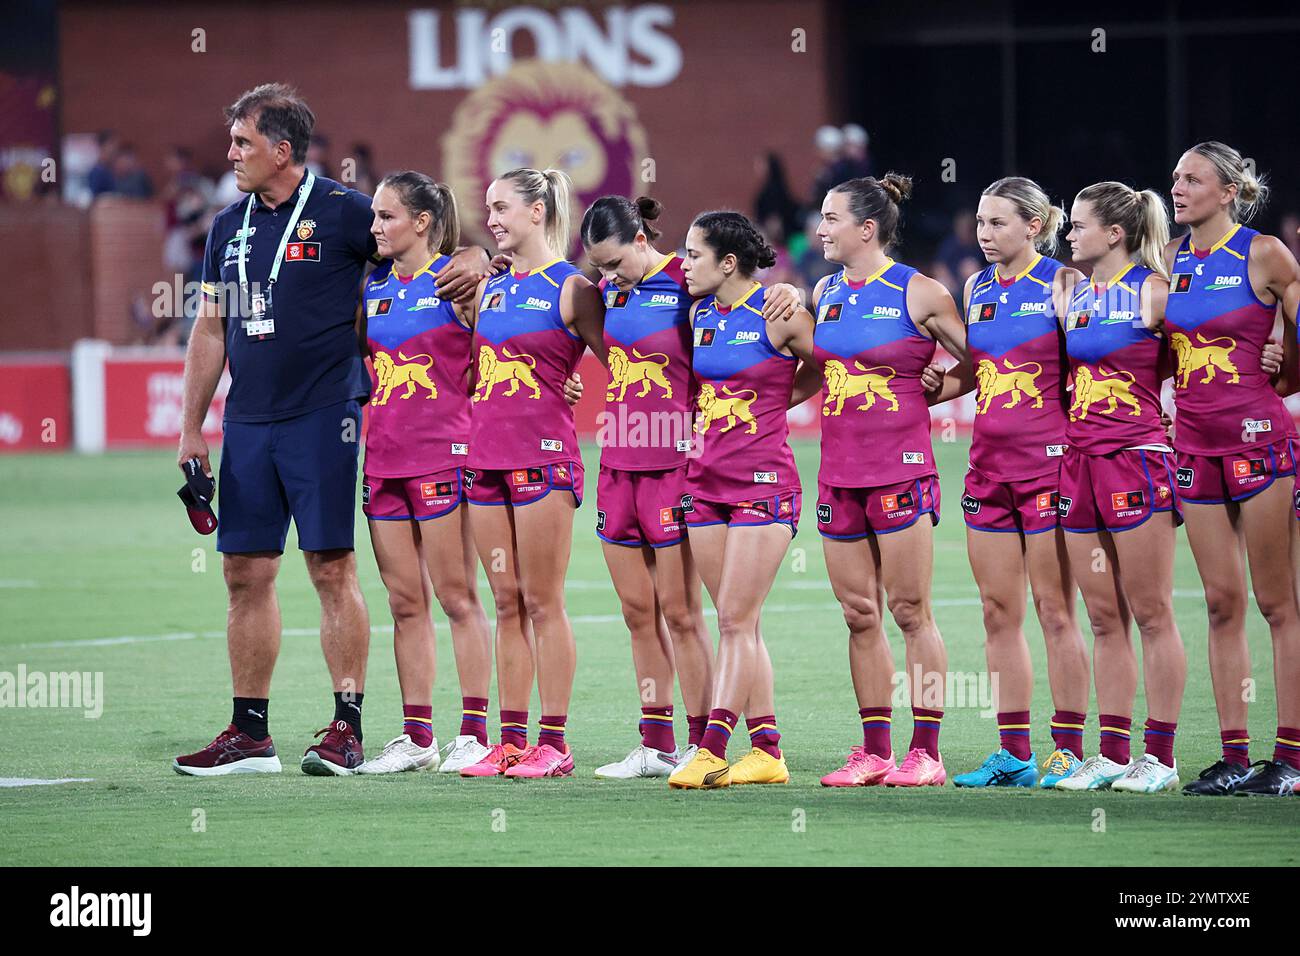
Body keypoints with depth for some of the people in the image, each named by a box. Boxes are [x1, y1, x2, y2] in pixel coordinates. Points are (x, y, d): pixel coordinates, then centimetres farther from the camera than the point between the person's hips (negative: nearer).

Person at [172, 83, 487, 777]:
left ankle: (347, 728, 0)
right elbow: (211, 331, 18)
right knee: (246, 575, 6)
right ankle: (249, 734, 12)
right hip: (248, 426, 6)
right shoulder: (229, 227, 13)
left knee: (332, 569, -5)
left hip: (321, 419, -6)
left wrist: (476, 257, -20)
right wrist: (191, 427, 16)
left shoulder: (341, 212, -4)